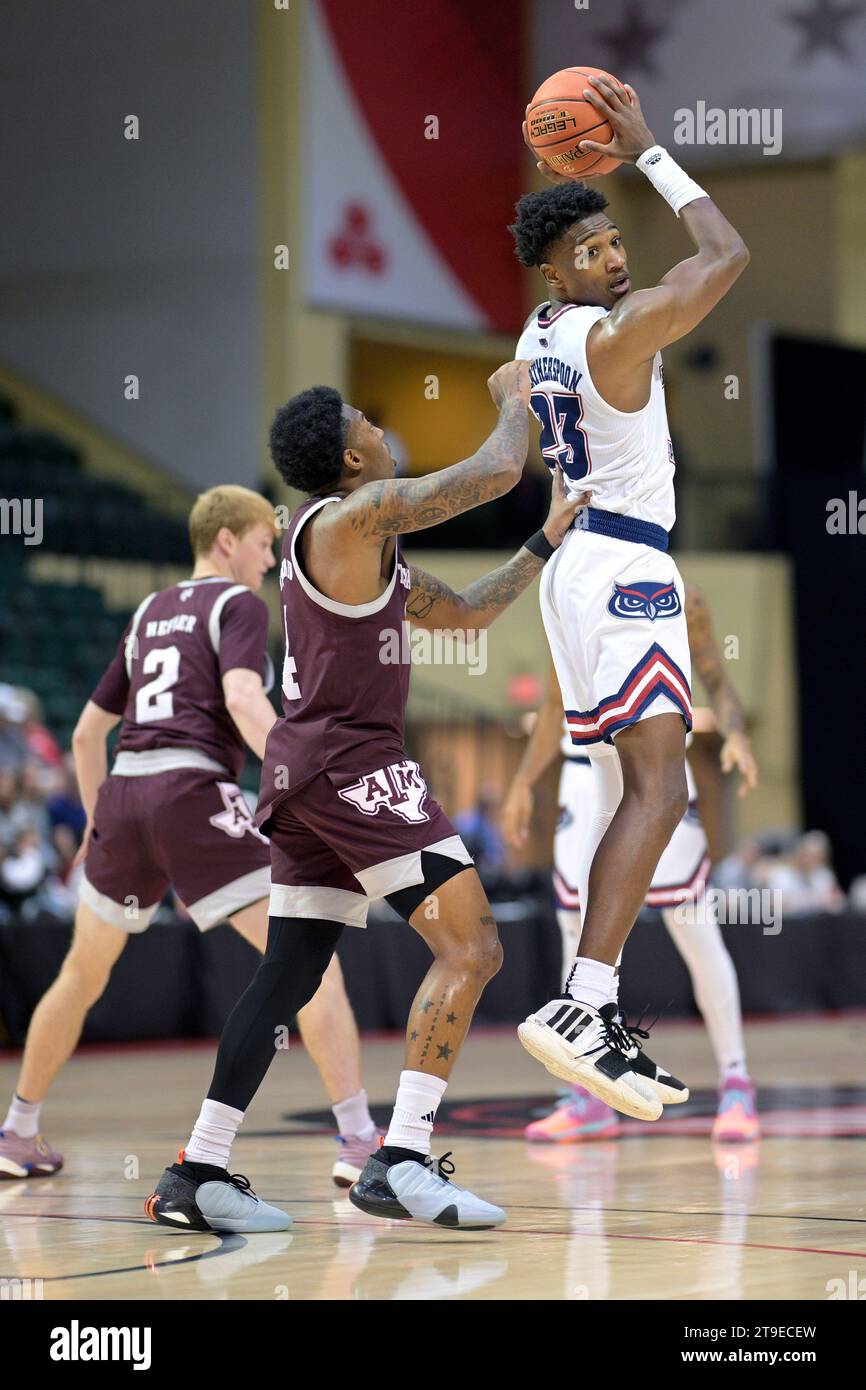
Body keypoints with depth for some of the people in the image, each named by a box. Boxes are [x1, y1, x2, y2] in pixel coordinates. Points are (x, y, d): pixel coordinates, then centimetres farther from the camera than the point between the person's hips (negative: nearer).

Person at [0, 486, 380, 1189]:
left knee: (82, 977, 24)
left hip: (125, 792, 7)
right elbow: (243, 698, -16)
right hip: (194, 794, -7)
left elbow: (87, 733, 28)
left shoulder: (149, 613, 24)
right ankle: (359, 1142, -18)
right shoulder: (238, 604, 4)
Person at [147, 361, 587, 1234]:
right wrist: (514, 401, 8)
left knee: (287, 975, 9)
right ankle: (402, 1161, -17)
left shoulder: (370, 550, 21)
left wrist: (549, 540, 24)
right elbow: (496, 472, -11)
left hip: (307, 773, 10)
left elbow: (466, 613, 27)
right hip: (353, 765, -10)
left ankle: (197, 1174, 8)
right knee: (470, 947, -11)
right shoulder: (354, 515, -10)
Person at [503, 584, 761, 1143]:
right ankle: (591, 1101, 9)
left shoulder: (679, 600, 2)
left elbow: (719, 683, 2)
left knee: (696, 932, -8)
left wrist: (736, 733, -18)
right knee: (582, 935, 1)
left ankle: (736, 1084, 0)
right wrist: (525, 782, 14)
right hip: (585, 778, 4)